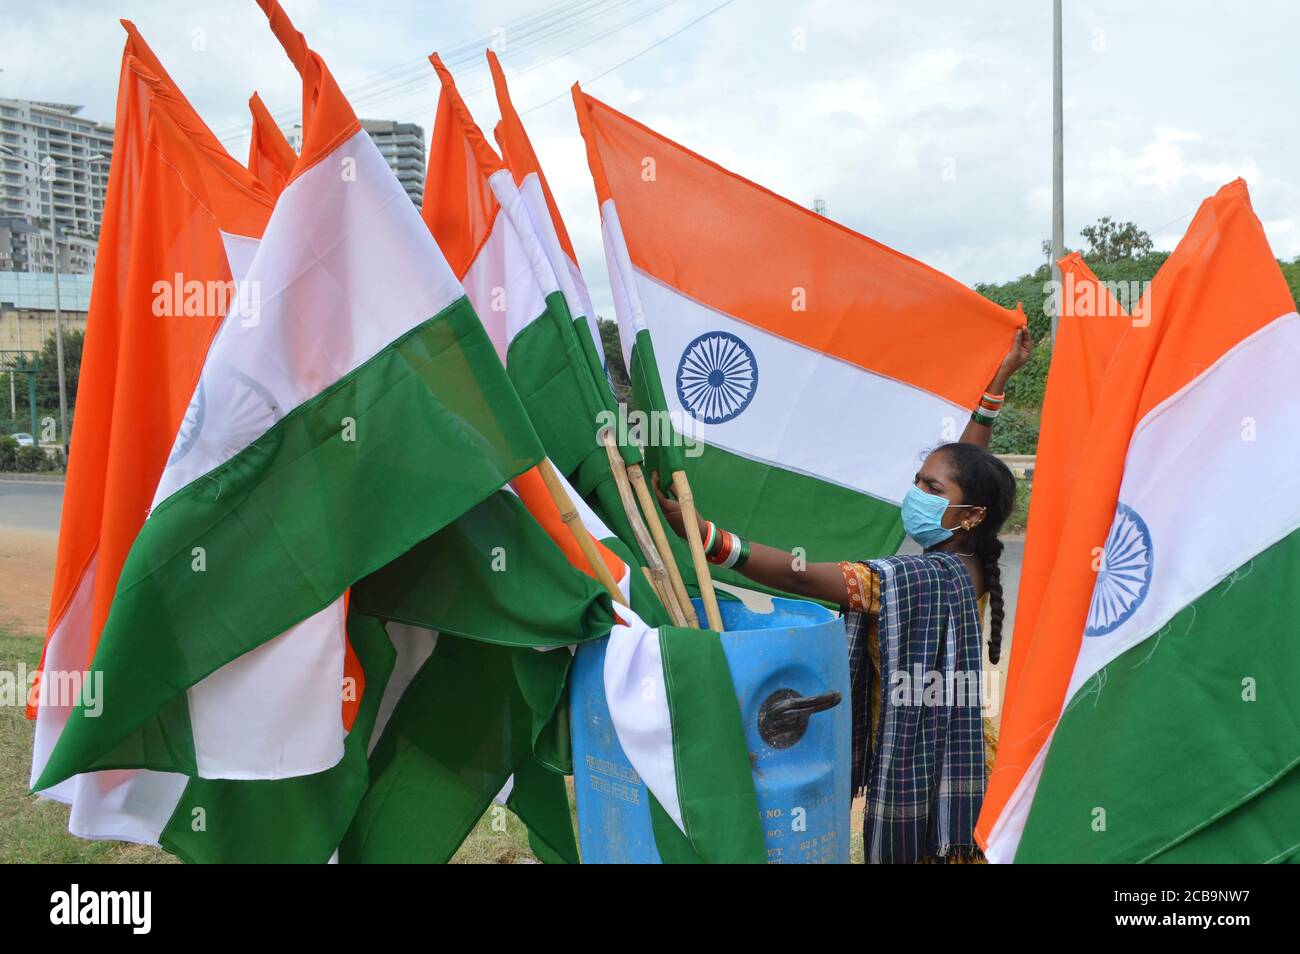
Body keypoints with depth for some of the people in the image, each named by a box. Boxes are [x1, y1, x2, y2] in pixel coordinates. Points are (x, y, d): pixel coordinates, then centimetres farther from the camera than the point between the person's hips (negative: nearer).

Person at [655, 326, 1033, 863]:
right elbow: (968, 471, 15)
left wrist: (697, 531, -38)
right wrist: (998, 380, 21)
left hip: (914, 774, -9)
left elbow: (801, 578, -33)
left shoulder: (924, 579, -24)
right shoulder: (970, 566, 1)